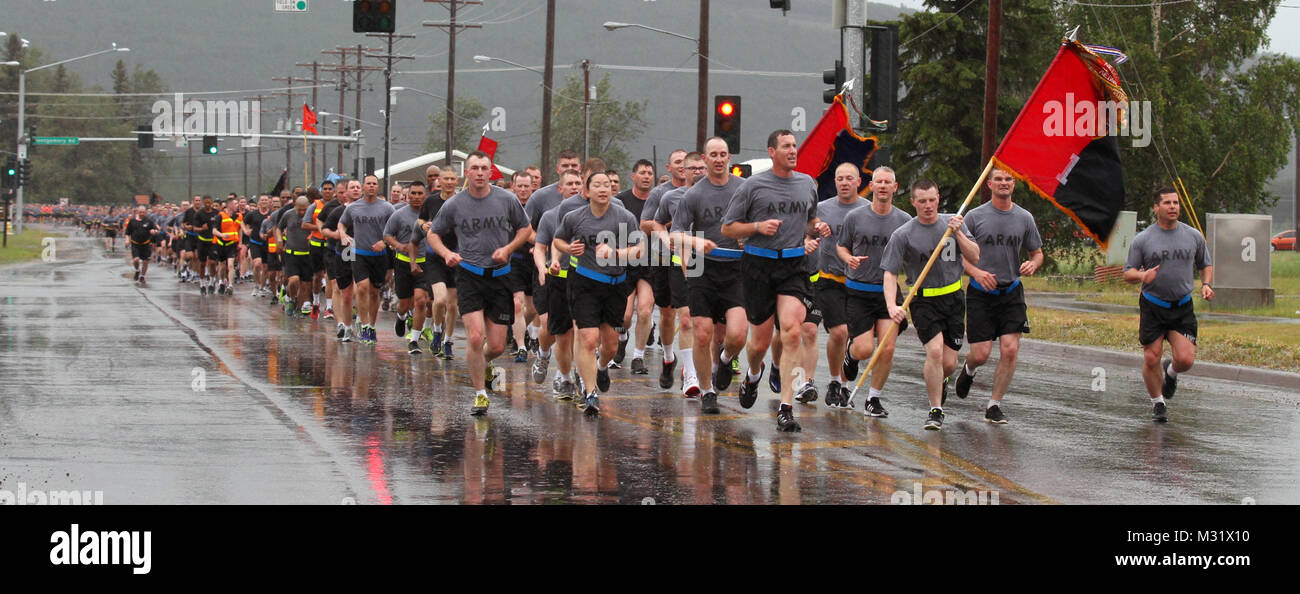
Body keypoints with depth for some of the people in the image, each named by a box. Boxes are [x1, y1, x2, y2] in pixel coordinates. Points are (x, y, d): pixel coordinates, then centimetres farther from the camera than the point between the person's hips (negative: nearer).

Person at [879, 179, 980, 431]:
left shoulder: (952, 222, 3)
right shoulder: (903, 235, -7)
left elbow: (974, 257, 2)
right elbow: (890, 273, -9)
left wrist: (957, 233, -13)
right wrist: (892, 305, -24)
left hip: (953, 298, 3)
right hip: (923, 300, -3)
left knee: (949, 363, 1)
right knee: (935, 351, -22)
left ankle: (937, 380, 39)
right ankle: (935, 410, -8)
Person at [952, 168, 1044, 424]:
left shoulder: (1024, 218, 6)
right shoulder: (975, 216, -1)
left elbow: (1037, 253, 15)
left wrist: (1032, 264, -9)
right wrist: (977, 272, -16)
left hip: (1011, 293, 2)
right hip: (980, 294, -2)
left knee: (1010, 350, -11)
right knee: (981, 354, -5)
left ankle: (994, 405, 3)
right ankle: (968, 371, 33)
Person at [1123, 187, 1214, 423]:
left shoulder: (1193, 236, 5)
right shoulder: (1143, 239, -2)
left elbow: (1206, 264, 20)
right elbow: (1127, 274, 1)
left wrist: (1206, 284, 0)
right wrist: (1142, 275, -21)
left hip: (1183, 308, 1)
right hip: (1152, 307, -1)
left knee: (1185, 359, -12)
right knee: (1151, 359, -2)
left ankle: (1170, 372, 24)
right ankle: (1158, 403, 21)